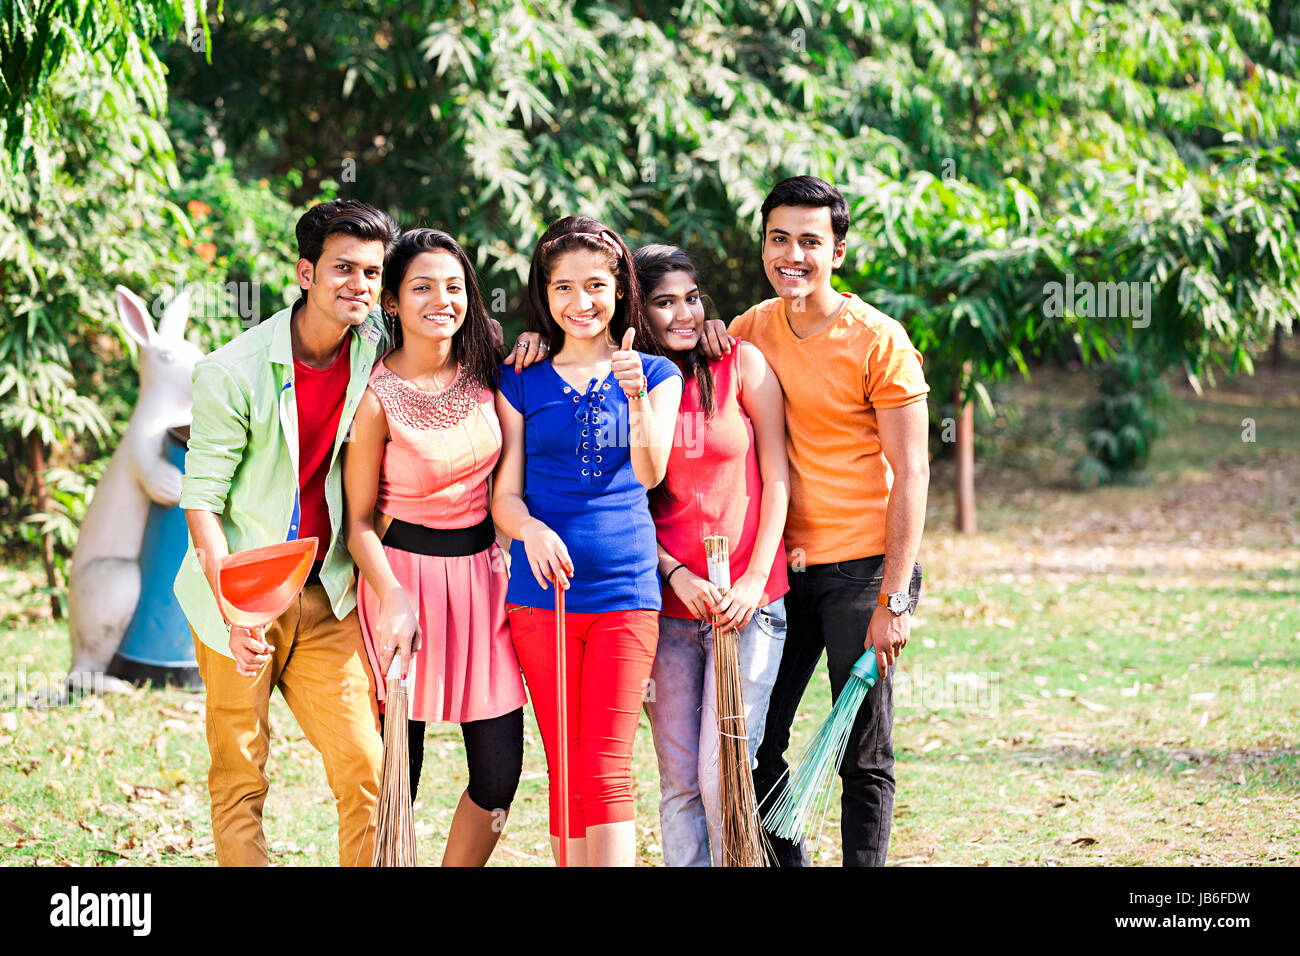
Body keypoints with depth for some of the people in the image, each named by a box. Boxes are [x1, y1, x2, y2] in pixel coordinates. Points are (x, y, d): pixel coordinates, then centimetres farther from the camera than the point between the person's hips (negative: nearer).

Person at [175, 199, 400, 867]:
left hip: (326, 598, 4)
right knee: (238, 779, 0)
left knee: (365, 771, -4)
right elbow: (202, 499, -12)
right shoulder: (231, 373, -13)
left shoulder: (379, 349, -1)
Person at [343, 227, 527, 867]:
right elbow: (360, 520, -8)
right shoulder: (378, 396, -12)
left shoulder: (485, 372, 2)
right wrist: (393, 599, -23)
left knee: (500, 774, 3)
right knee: (397, 776, -2)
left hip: (483, 569, 5)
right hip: (407, 569, -5)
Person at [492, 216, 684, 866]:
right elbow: (505, 494, 5)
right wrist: (531, 530, -18)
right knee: (565, 769, 4)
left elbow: (650, 472, -8)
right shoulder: (522, 383, 9)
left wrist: (636, 396, -25)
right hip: (542, 587, 1)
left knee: (606, 768, -9)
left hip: (624, 589, -1)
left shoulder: (655, 374, 7)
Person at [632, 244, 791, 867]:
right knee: (678, 780, 3)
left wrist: (754, 580, -7)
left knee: (722, 774, -10)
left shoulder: (741, 364, 2)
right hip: (666, 604, 2)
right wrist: (677, 575, -8)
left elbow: (776, 478, 1)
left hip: (747, 601, -2)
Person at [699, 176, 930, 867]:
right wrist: (703, 335, -2)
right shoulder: (754, 328, 6)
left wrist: (894, 598, -16)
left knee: (864, 761, 0)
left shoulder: (878, 342, -9)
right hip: (779, 566, 5)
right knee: (752, 747, 5)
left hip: (860, 569, -5)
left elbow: (910, 472, -10)